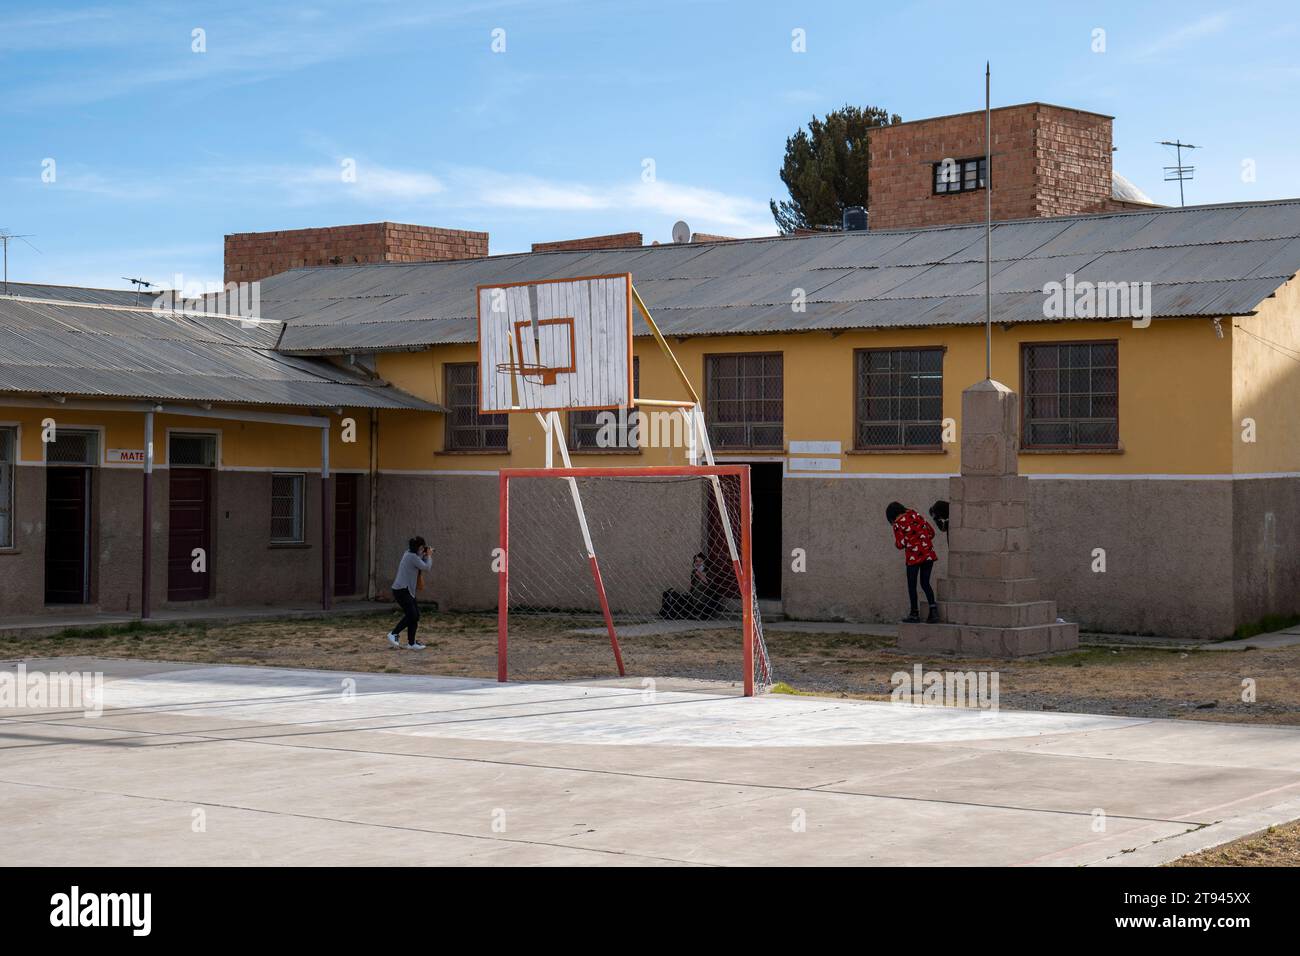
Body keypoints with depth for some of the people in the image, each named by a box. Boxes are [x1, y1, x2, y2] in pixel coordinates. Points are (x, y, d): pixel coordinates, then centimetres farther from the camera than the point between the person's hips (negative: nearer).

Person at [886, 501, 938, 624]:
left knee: (912, 586, 8)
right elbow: (931, 531, 11)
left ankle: (914, 614, 10)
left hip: (914, 556, -5)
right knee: (925, 583, 12)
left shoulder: (898, 524, -4)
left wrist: (896, 543, 14)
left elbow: (900, 545, -7)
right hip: (928, 554, 5)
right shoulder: (915, 516, 10)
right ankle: (933, 608, -5)